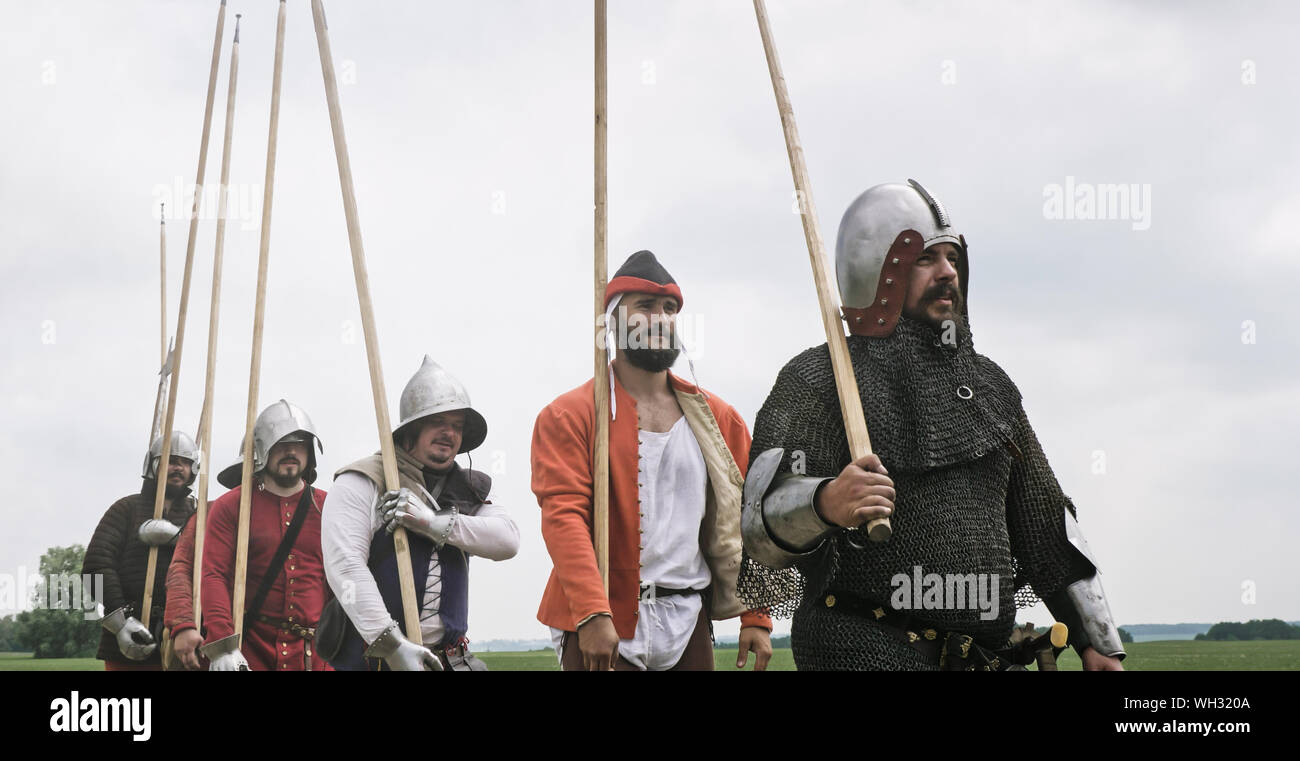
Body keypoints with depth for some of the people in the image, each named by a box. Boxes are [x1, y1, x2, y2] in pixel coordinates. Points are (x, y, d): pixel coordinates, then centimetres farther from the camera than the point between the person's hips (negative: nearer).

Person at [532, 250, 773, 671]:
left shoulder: (718, 418, 11)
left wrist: (755, 618, 1)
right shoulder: (568, 416, -2)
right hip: (602, 625, -4)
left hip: (690, 625, 4)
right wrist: (592, 615, -24)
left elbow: (744, 520, 10)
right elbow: (563, 516, -12)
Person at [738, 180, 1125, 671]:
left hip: (986, 652, 6)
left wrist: (1096, 640, 17)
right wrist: (823, 504, -41)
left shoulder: (989, 386, 18)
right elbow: (763, 517, -18)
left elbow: (1044, 519, 22)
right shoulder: (816, 381, -3)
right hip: (865, 649, -6)